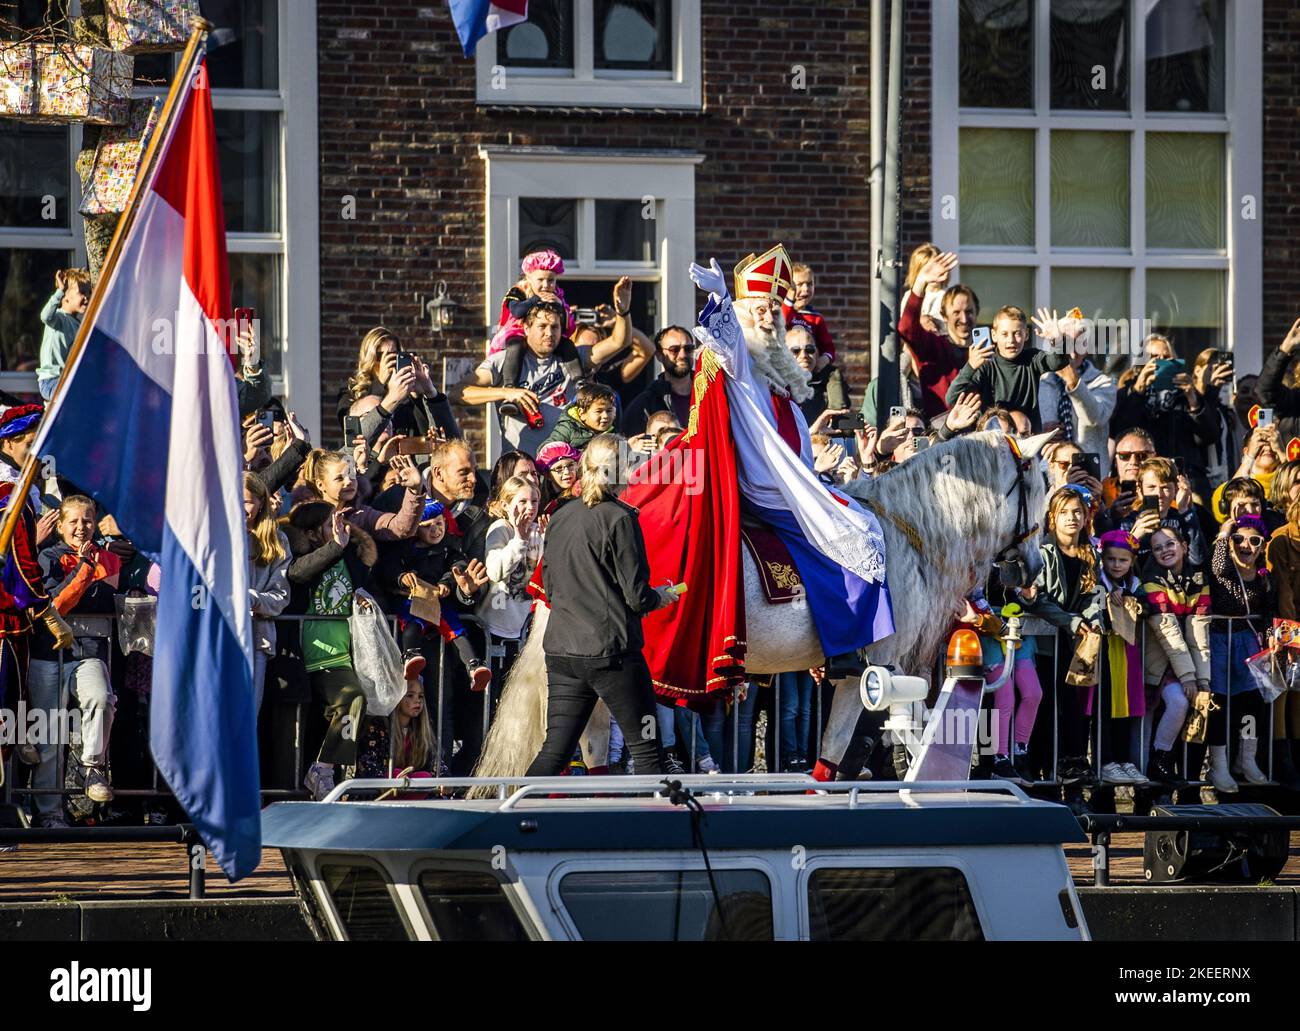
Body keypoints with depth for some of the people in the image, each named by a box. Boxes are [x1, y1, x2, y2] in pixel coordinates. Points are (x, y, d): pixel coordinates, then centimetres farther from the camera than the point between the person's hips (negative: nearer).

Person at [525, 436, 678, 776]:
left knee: (555, 750, 5)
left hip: (561, 651, 6)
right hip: (612, 652, -6)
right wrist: (661, 597, 10)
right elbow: (637, 595, -10)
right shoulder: (619, 518, -10)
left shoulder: (559, 517, 8)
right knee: (645, 748, 4)